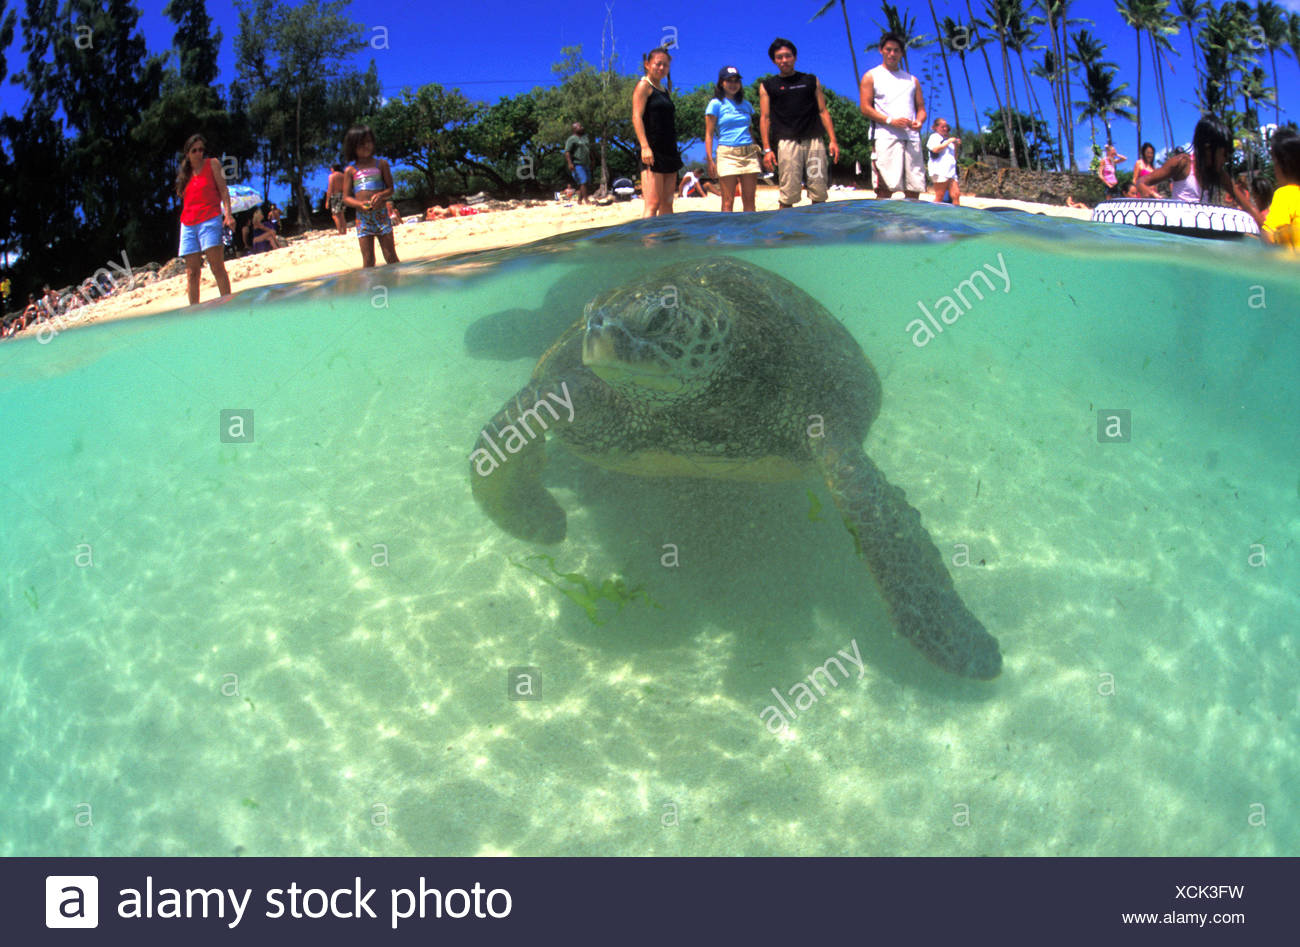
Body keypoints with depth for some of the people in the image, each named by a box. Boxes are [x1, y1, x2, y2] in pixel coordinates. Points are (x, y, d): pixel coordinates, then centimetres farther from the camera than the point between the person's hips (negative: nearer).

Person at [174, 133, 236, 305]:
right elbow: (186, 200, 22)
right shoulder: (185, 173, 19)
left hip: (209, 220, -5)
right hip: (188, 224, 5)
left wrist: (228, 214, -12)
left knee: (217, 266, -15)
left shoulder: (212, 164, 7)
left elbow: (223, 190, 0)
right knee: (192, 272, 1)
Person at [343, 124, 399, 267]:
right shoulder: (350, 171, 6)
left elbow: (390, 188, 7)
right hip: (362, 216, 0)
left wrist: (381, 195, -15)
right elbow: (346, 197, 5)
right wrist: (360, 204, -15)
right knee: (368, 260, -1)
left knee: (390, 256, 2)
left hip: (381, 214, 0)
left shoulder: (381, 164, 8)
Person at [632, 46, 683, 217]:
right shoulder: (644, 85, -2)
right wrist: (645, 146, -24)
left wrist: (674, 151, 22)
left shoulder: (664, 89, 21)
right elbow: (637, 117, -12)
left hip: (669, 151, 8)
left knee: (667, 204, 8)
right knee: (653, 203, -15)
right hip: (652, 152, -8)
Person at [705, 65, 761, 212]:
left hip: (749, 153, 5)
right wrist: (710, 160, -10)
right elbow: (709, 134, 0)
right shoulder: (715, 104, 3)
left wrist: (758, 154, 16)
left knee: (749, 199, 1)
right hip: (727, 154, -5)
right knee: (728, 201, -6)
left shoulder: (745, 105, 18)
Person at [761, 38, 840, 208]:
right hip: (787, 142, -2)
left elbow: (823, 111, 13)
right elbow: (765, 117, 7)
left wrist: (833, 140, 3)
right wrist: (767, 149, -4)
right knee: (788, 196, -7)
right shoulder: (768, 86, 12)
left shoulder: (811, 80, 16)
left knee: (819, 194, -1)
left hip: (814, 141, 2)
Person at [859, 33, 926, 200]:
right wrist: (890, 121, -12)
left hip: (911, 136, 5)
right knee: (886, 188, -16)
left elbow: (921, 108, 22)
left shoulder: (911, 79, 24)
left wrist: (919, 121, -3)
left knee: (915, 188, -2)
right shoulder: (871, 76, 11)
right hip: (886, 136, -4)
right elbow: (865, 108, 1)